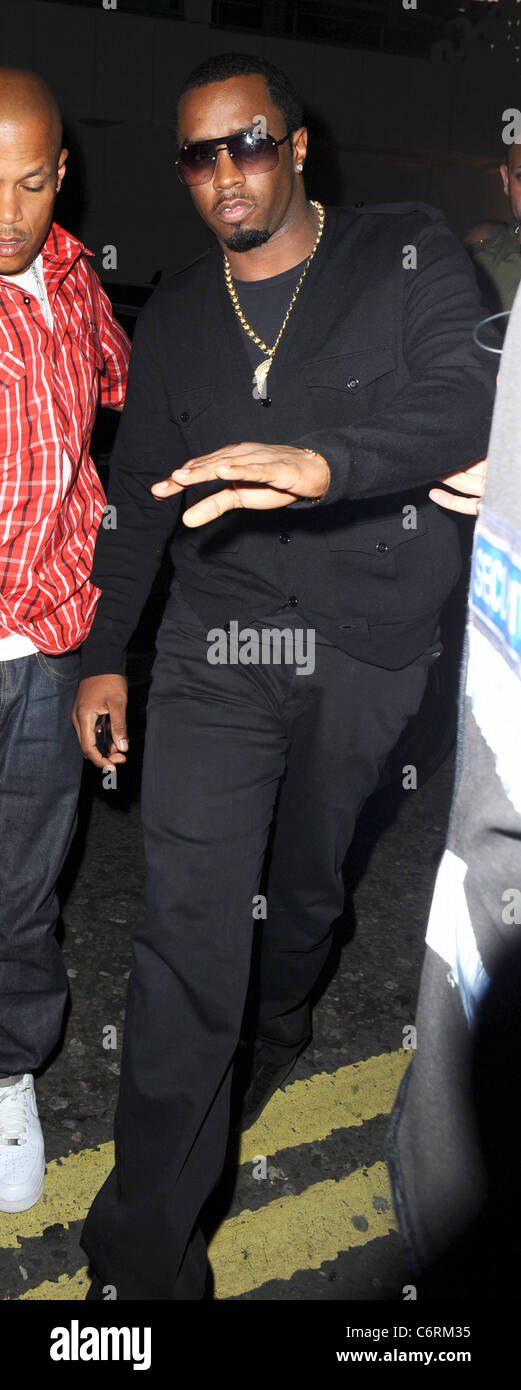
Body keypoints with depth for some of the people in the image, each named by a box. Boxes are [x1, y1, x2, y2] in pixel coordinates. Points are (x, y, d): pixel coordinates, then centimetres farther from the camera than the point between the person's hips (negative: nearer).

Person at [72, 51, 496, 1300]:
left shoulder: (408, 257, 2)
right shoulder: (173, 319, 12)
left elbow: (472, 392, -16)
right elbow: (136, 495, 16)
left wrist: (323, 457, -35)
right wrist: (103, 655, 12)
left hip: (372, 650, -1)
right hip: (218, 647, 1)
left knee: (307, 880, 15)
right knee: (189, 923, -7)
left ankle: (278, 1026, 50)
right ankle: (148, 1249, 2)